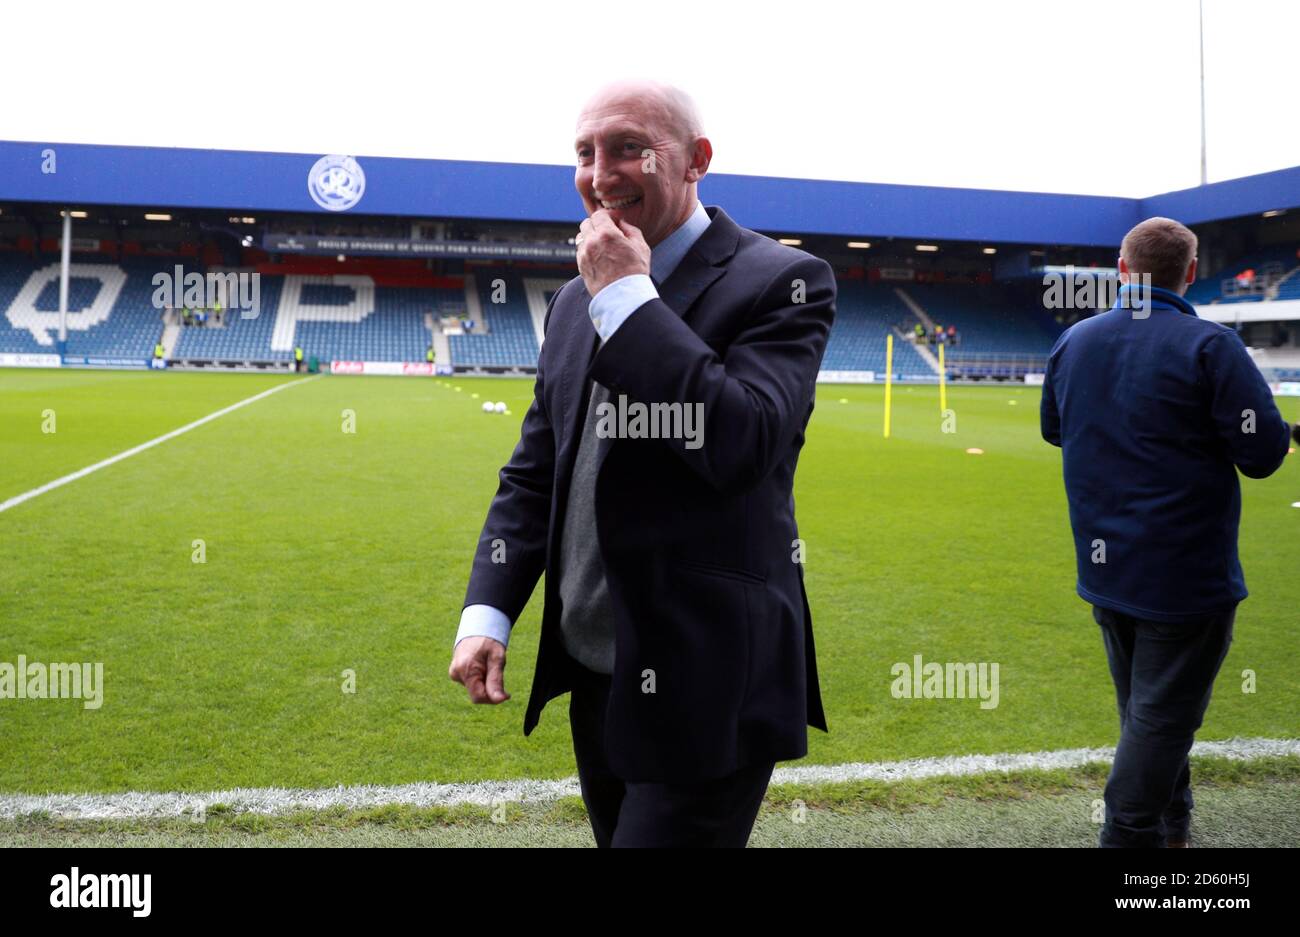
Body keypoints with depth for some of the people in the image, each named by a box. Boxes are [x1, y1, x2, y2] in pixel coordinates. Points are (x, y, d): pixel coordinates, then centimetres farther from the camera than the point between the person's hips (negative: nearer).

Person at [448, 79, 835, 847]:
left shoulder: (782, 282, -10)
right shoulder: (578, 300, 11)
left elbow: (744, 445, -26)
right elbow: (533, 472, 13)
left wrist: (627, 295, -19)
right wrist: (488, 611, 2)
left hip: (706, 689, -6)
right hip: (594, 677, 7)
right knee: (622, 833, 20)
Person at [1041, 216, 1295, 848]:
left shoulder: (1072, 341, 1)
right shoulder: (1209, 346, -16)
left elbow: (1053, 429, 16)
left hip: (1104, 566, 6)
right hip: (1184, 575, -6)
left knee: (1143, 710, 21)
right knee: (1162, 716, 5)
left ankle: (1170, 825, 38)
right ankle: (1130, 834, 11)